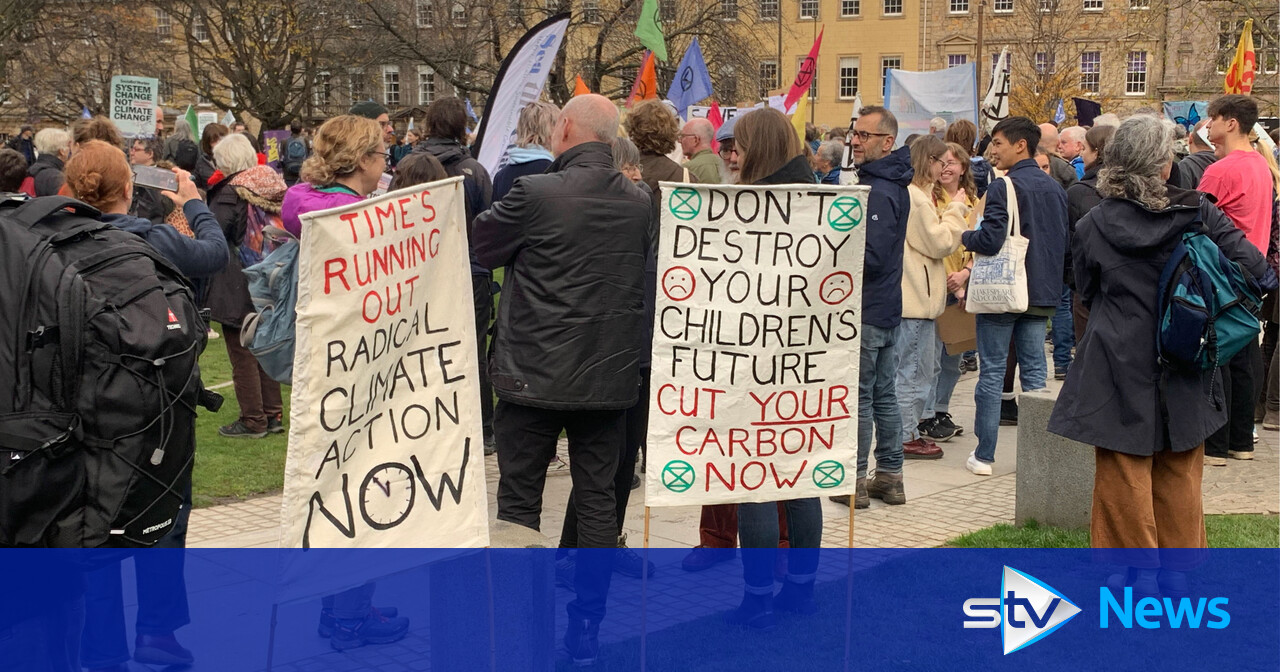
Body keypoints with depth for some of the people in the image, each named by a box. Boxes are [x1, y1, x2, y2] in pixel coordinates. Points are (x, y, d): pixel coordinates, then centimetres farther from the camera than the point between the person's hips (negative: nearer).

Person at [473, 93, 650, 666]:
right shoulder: (641, 205, 1)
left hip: (533, 376, -4)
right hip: (612, 378, 4)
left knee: (519, 502, 8)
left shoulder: (535, 194, -14)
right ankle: (586, 629, 17)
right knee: (597, 499, 12)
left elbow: (481, 247, 1)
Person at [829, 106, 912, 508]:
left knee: (857, 397, -3)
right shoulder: (893, 184, 13)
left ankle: (854, 481, 3)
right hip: (886, 307, 10)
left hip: (866, 310, -10)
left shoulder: (876, 192, -19)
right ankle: (890, 474, 22)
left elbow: (872, 258, -24)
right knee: (884, 394, 15)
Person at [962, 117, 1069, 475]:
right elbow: (1065, 241, 14)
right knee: (1034, 370, 10)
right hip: (1042, 292, 6)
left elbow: (990, 241, -21)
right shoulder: (1056, 189, 8)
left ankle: (984, 455, 5)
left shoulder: (1003, 188, -15)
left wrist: (965, 236, -3)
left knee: (992, 371, 1)